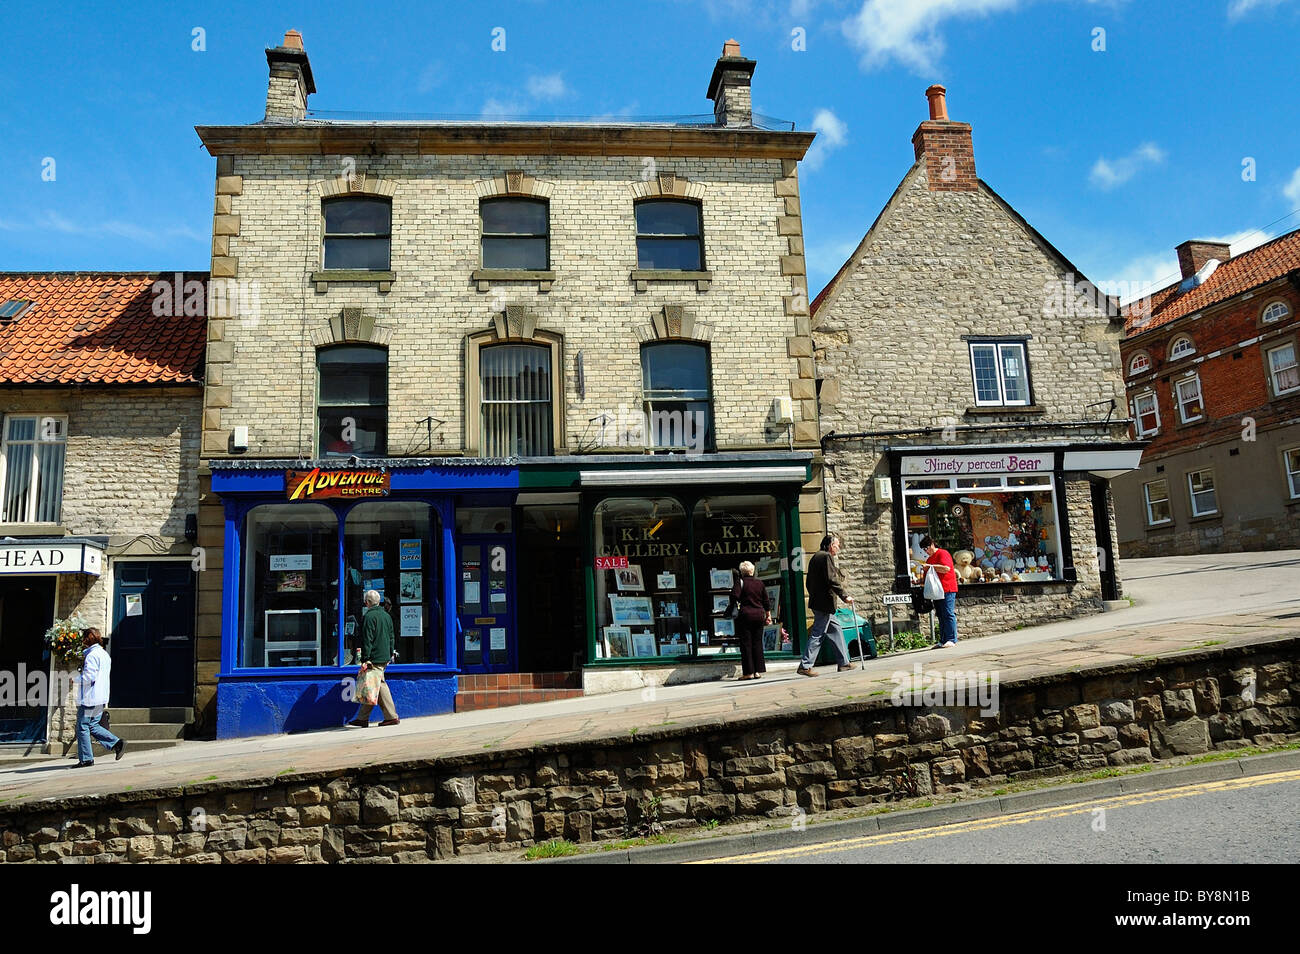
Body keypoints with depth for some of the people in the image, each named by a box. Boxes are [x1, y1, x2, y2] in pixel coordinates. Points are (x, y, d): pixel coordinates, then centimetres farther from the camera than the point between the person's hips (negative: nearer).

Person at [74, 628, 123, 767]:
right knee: (93, 725, 15)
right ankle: (117, 744, 6)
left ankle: (86, 758, 5)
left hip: (89, 698, -9)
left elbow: (89, 677, -21)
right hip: (101, 698, 9)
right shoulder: (105, 655, 15)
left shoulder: (92, 655, -15)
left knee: (83, 727, 0)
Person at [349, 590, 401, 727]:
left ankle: (392, 716, 1)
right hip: (385, 658, 8)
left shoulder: (369, 617, -12)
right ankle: (362, 718, 13)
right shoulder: (387, 616, 13)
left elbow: (367, 640, -16)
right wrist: (390, 655, 22)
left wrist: (365, 660, -15)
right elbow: (391, 637, 17)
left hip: (374, 659, -8)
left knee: (380, 685, -2)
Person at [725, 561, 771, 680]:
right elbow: (766, 601, 12)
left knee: (746, 644, 0)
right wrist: (768, 615, 21)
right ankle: (758, 671, 9)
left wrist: (729, 608, 0)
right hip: (759, 615, 4)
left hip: (745, 615, -4)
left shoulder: (740, 582, -4)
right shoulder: (760, 583, 9)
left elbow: (734, 596, -16)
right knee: (758, 643, 10)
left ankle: (748, 672, -1)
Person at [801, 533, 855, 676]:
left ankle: (844, 663, 18)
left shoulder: (815, 557, 18)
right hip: (825, 603, -10)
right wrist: (845, 596, -15)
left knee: (836, 629, 15)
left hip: (816, 601, 10)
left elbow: (808, 582, 21)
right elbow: (832, 580, -19)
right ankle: (805, 666, -6)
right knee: (817, 634, -7)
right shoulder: (827, 557, -11)